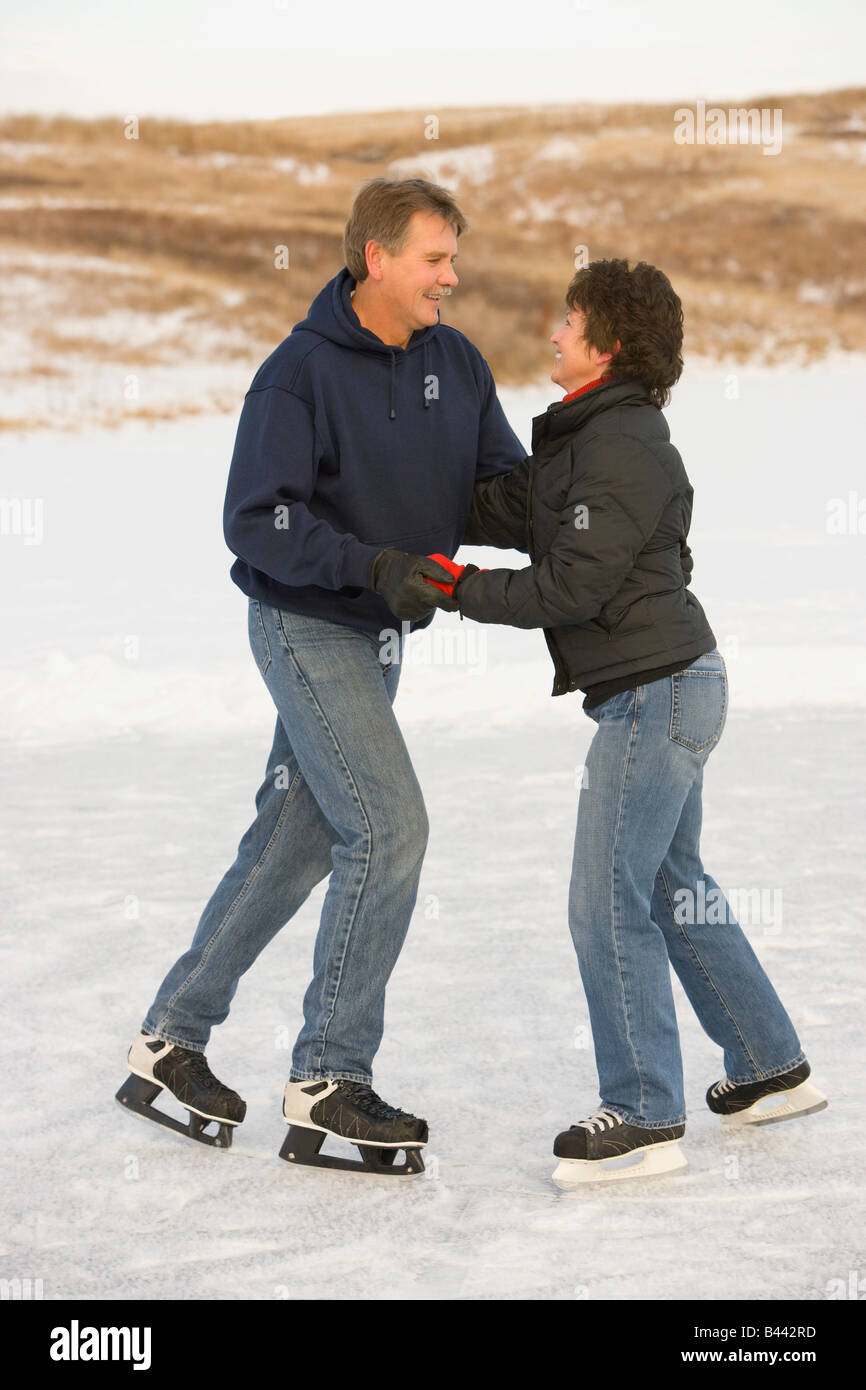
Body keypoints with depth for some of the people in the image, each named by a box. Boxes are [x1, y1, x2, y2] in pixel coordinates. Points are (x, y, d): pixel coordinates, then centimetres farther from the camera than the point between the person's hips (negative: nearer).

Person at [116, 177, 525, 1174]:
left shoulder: (456, 365, 3)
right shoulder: (300, 373, -18)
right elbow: (256, 523, -22)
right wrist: (376, 565, -31)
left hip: (374, 636, 8)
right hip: (306, 627, -8)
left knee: (297, 839, 11)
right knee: (389, 828, -14)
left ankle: (173, 1037, 23)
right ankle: (328, 1077, -4)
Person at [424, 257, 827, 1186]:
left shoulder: (623, 449, -19)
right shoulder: (585, 438, 14)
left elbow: (570, 588, -22)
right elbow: (504, 509, 12)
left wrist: (459, 588, -14)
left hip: (655, 692, -11)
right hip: (667, 690, 11)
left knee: (608, 905, -7)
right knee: (673, 888, 19)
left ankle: (643, 1117, -1)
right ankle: (771, 1070, 29)